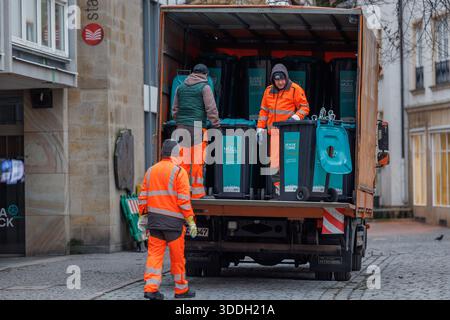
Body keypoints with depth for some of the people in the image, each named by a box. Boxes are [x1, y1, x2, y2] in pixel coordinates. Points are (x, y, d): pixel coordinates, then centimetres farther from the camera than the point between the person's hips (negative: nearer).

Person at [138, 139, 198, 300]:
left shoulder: (151, 171, 12)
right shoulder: (179, 172, -6)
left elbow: (143, 197, 11)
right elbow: (183, 200, -10)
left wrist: (143, 216, 16)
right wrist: (191, 221, -7)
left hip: (154, 220, 5)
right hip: (173, 220, -5)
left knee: (154, 253, 4)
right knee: (177, 256, 5)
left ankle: (151, 287, -7)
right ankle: (181, 290, 14)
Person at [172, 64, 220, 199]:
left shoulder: (181, 87, 14)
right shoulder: (204, 87, -2)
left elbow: (175, 109, 19)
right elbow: (211, 109, -5)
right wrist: (216, 125, 1)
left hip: (182, 127, 5)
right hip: (197, 127, -5)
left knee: (183, 159, 7)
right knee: (197, 160, -3)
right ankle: (197, 191, -4)